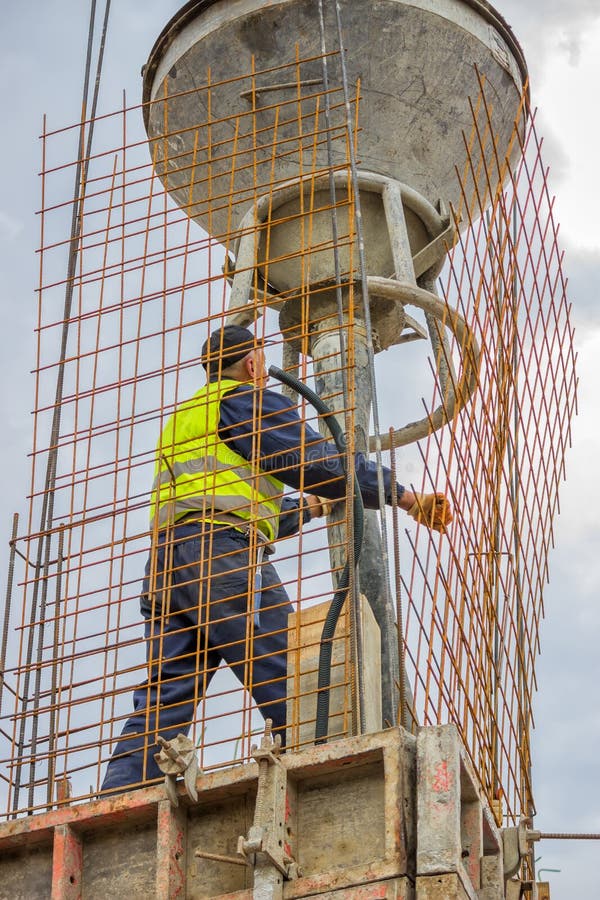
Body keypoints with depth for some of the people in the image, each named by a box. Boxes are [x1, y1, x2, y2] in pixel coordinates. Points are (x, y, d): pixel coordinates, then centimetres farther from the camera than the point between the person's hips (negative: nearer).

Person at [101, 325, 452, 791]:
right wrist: (408, 498, 2)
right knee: (293, 695, -12)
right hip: (224, 559, -8)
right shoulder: (251, 401, 9)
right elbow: (320, 461, -1)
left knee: (160, 710, 0)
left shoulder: (181, 419, 36)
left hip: (167, 565, 8)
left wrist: (302, 508, 53)